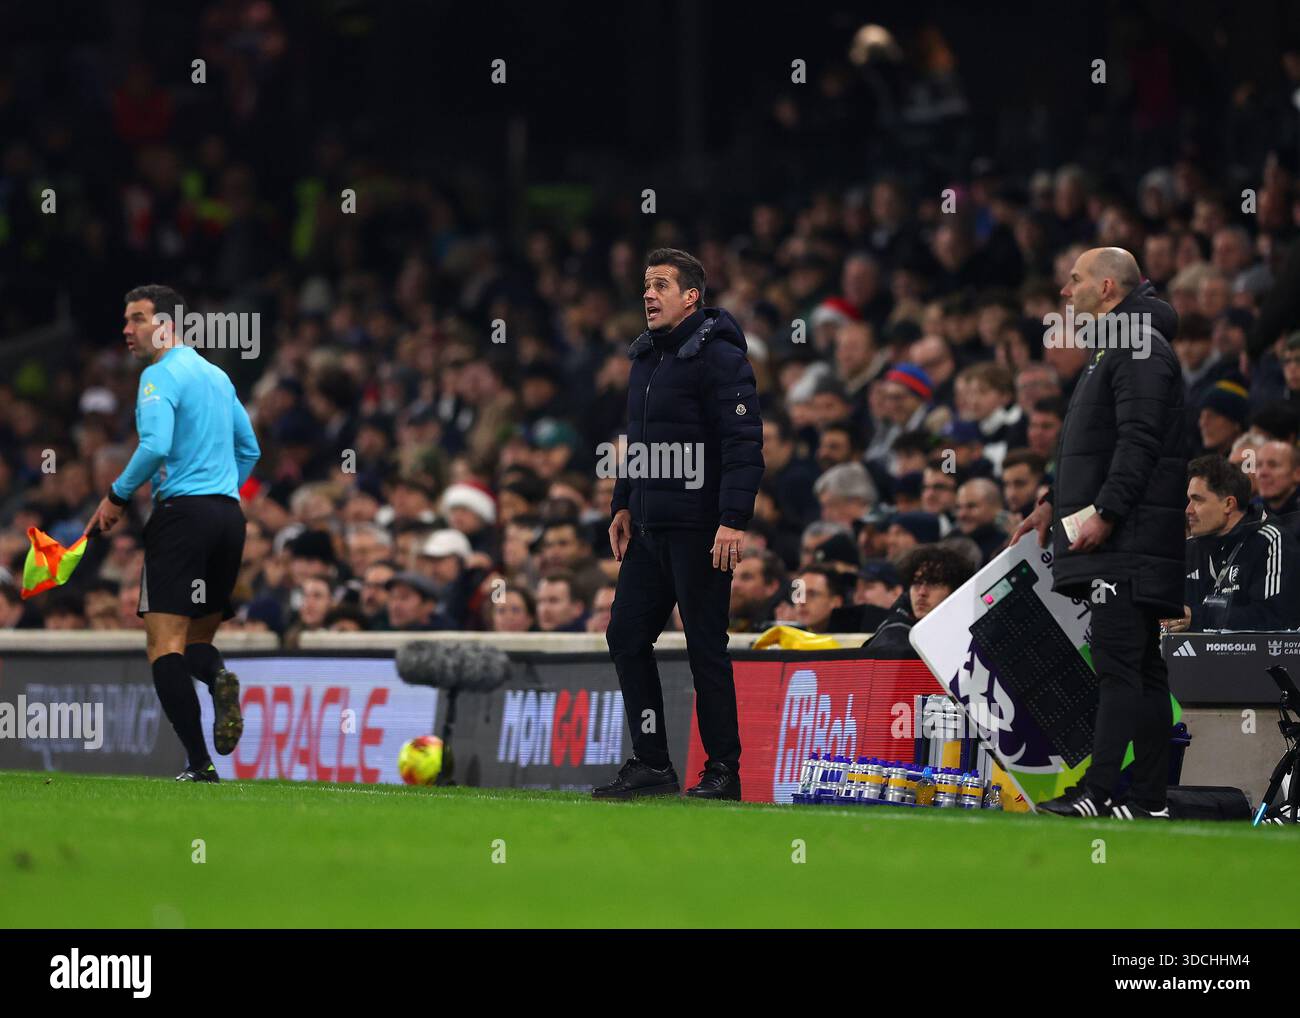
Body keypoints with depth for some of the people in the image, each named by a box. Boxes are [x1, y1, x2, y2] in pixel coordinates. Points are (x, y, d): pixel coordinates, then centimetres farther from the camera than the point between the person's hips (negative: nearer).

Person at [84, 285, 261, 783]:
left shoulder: (160, 376, -7)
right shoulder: (217, 375, 18)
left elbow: (156, 446, -20)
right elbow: (249, 449, 24)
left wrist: (117, 497, -8)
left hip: (181, 513, -8)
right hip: (228, 516, 8)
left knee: (165, 645, -8)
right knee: (197, 642, 16)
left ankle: (199, 762, -21)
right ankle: (218, 677, -20)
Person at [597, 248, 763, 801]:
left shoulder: (719, 357, -12)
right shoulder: (646, 357, 15)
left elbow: (745, 444, -17)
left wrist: (734, 520, -23)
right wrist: (623, 505, 18)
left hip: (700, 531, -9)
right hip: (648, 528, 9)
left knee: (705, 647, -4)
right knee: (626, 636, 7)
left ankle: (723, 771, 4)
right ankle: (651, 765, 14)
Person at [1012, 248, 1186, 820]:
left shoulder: (1140, 349, -10)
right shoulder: (1110, 349, 23)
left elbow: (1140, 441, -20)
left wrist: (1105, 513, -24)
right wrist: (1056, 501, 26)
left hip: (1129, 537, -11)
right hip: (1112, 543, 11)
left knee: (1118, 665, -14)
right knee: (1141, 667, 8)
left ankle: (1099, 791, -20)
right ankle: (1149, 799, 9)